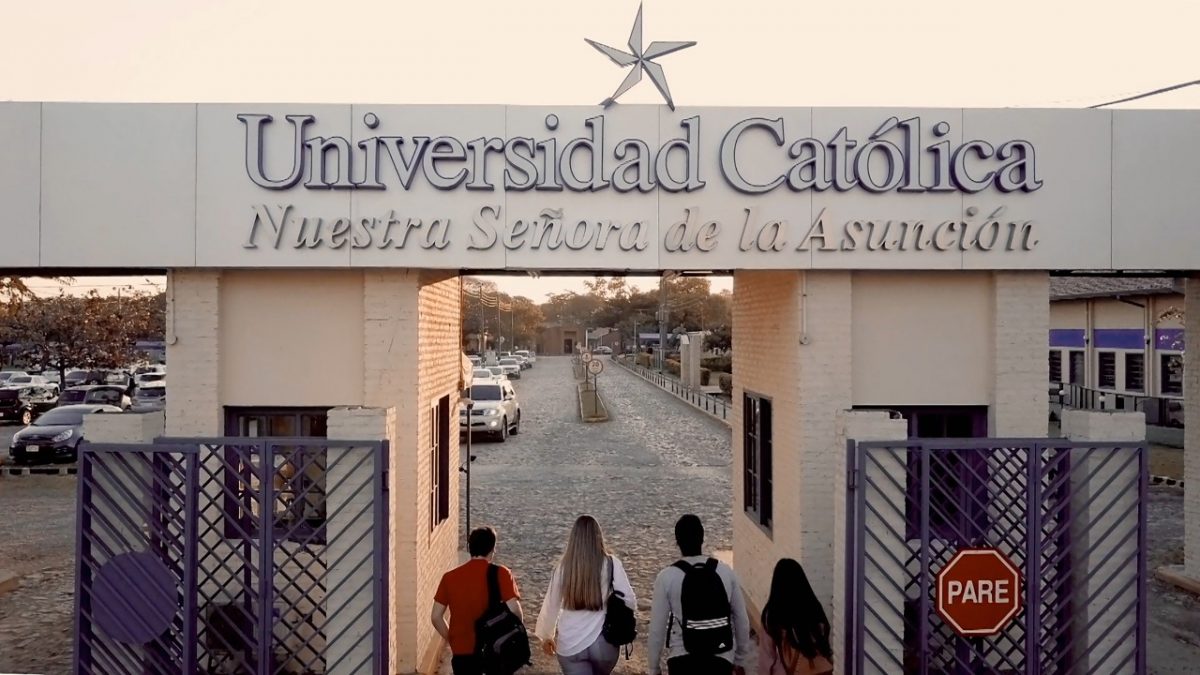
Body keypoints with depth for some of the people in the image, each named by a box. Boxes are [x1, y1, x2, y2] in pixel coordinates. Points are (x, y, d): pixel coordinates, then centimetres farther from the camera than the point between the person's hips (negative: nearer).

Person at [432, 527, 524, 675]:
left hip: (462, 651, 2)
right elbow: (514, 611, -16)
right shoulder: (500, 573, -8)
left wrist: (452, 640, 13)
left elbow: (436, 617, 1)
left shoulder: (450, 577, 0)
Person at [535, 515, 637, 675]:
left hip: (570, 644, -1)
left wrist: (546, 636, 20)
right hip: (604, 642, 1)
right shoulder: (611, 564, -10)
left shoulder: (563, 566, -6)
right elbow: (630, 602, -10)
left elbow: (551, 605, 4)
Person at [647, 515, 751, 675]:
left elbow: (657, 627, -7)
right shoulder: (726, 572, -4)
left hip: (682, 660, -2)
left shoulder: (667, 577, -11)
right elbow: (741, 620, 3)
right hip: (721, 659, 2)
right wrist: (741, 660, 15)